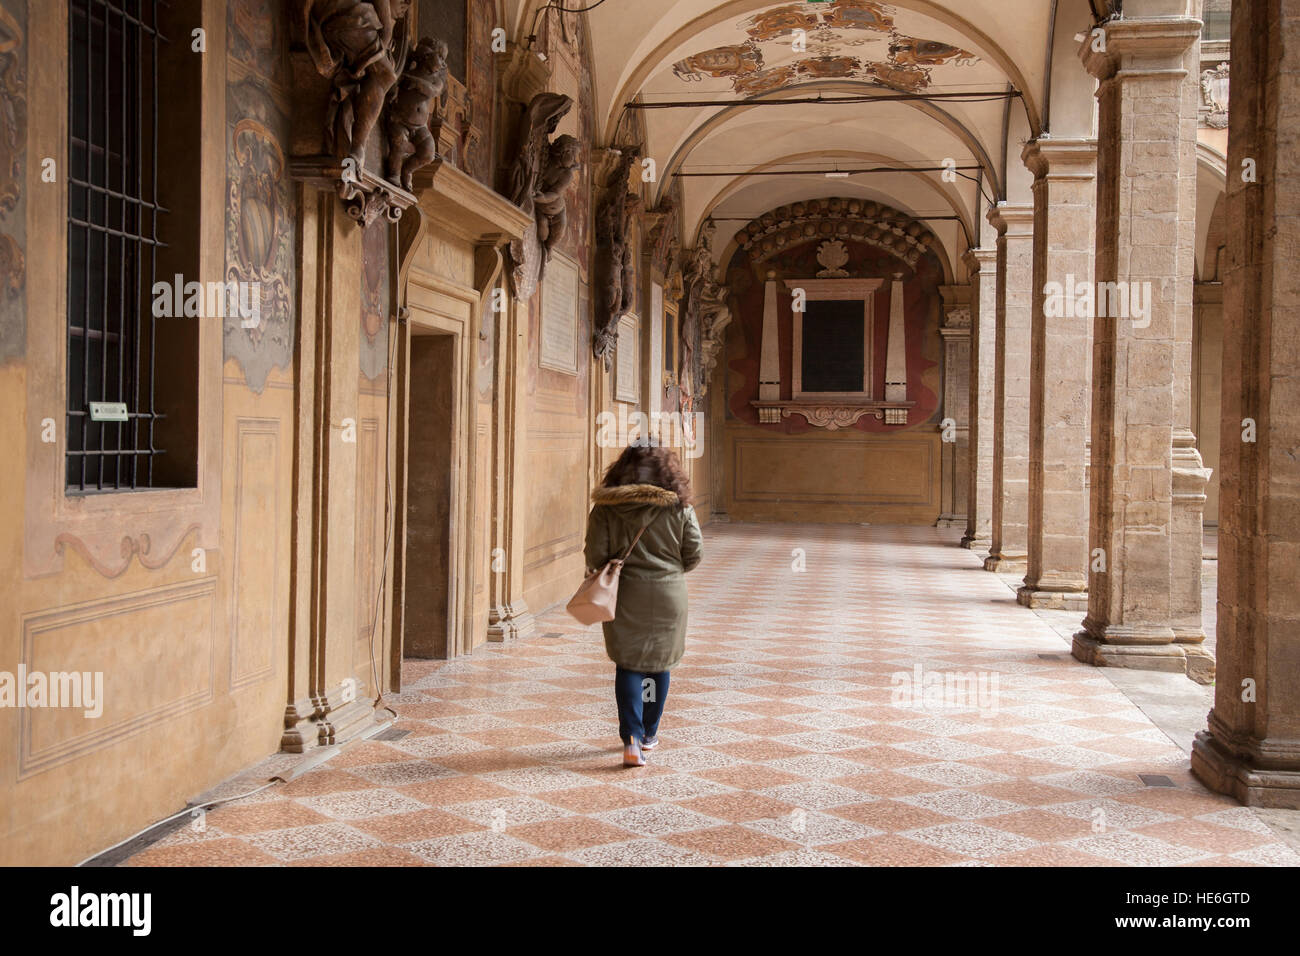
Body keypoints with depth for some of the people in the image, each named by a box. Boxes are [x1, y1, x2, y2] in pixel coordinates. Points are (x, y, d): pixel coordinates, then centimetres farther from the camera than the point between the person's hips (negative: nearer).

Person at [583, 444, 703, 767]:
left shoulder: (606, 508, -6)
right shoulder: (679, 506, -4)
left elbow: (595, 555, -8)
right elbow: (694, 553, -1)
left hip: (625, 595, -1)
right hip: (668, 595, 1)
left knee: (628, 666, 6)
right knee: (659, 664, 16)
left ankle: (632, 739, -7)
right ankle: (649, 733, 28)